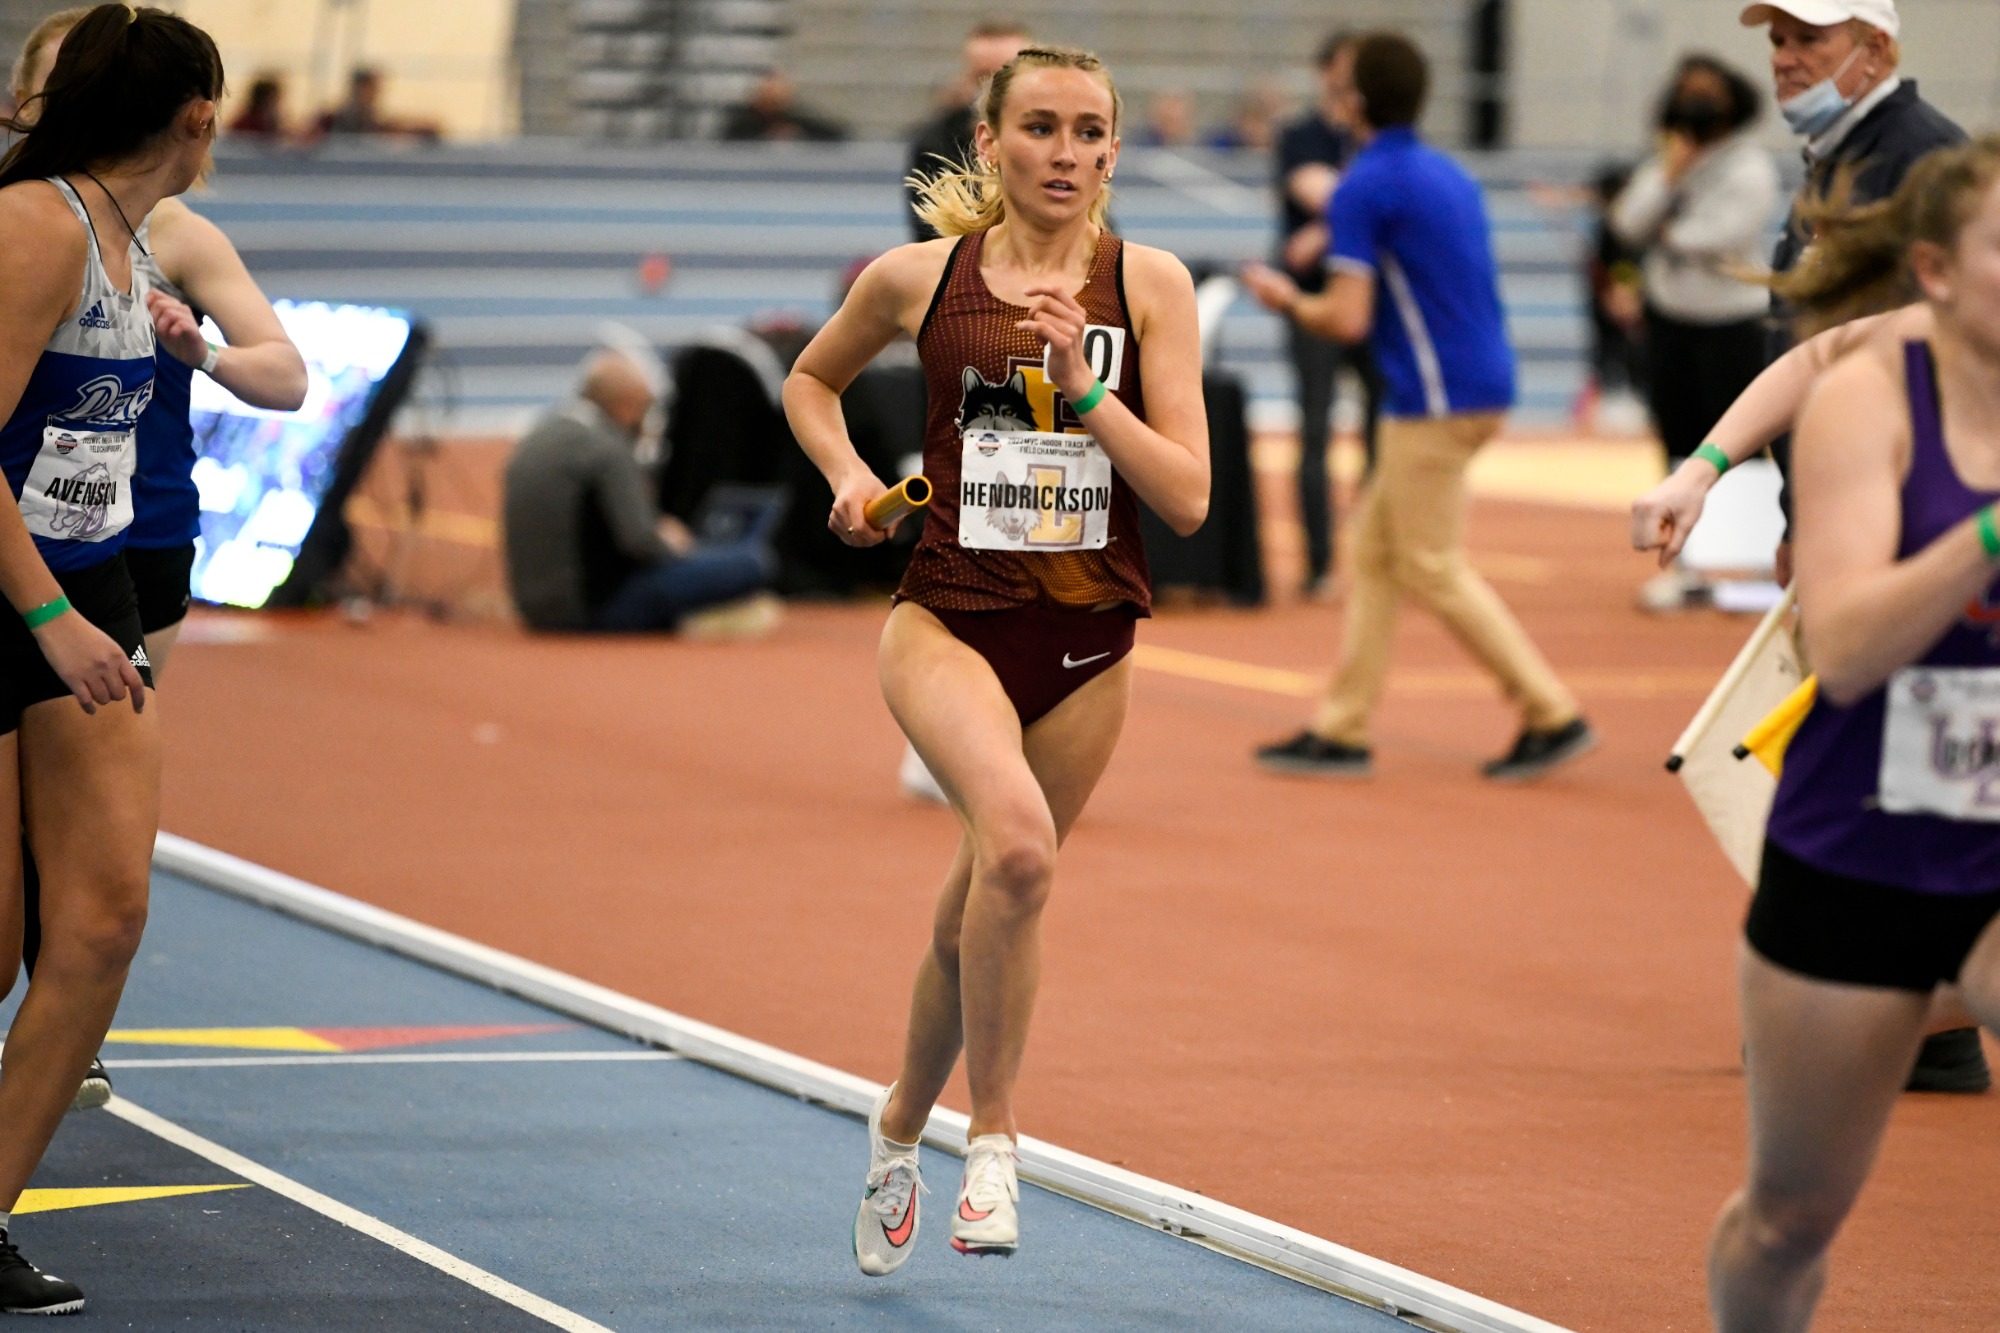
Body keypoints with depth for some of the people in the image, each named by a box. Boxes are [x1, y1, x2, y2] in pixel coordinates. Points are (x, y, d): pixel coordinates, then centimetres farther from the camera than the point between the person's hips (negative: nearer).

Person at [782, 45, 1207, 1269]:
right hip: (950, 619, -2)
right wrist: (849, 477, 2)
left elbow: (1188, 498, -7)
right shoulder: (920, 278, -1)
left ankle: (900, 1125, 40)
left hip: (1089, 642, 2)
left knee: (978, 915, 13)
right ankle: (993, 1143, -18)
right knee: (1018, 841, -31)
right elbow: (812, 380, 19)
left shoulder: (1149, 285, -1)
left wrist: (1083, 386, -17)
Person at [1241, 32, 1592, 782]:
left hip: (1435, 397, -9)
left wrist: (1288, 302, 2)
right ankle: (1340, 729, 14)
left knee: (1434, 569, -2)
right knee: (1374, 548, 13)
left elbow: (1347, 320, -18)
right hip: (1481, 383, 9)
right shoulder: (1448, 175, 14)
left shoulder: (1364, 189, -13)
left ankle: (1552, 715, -3)